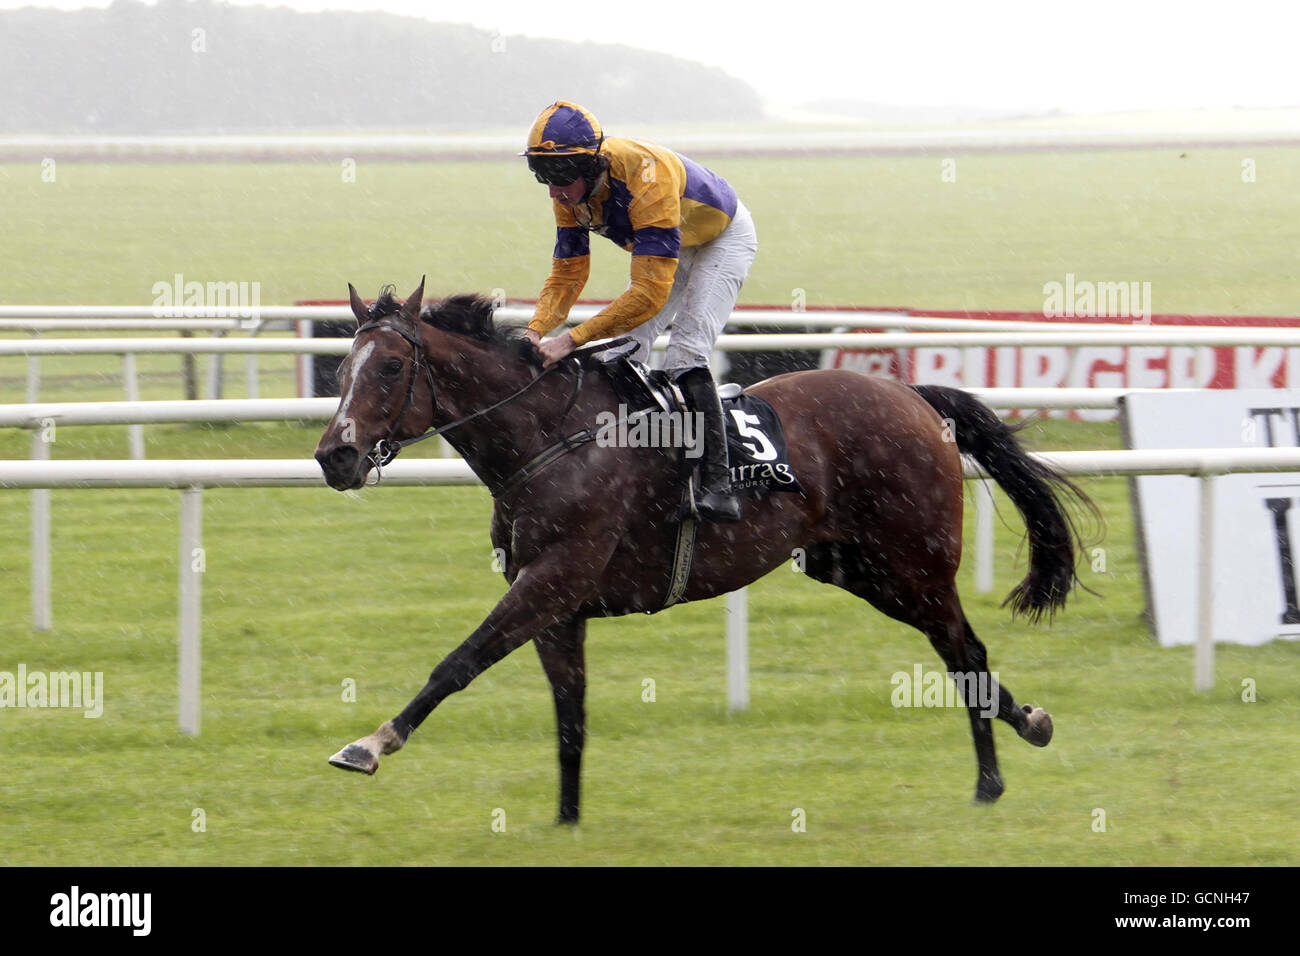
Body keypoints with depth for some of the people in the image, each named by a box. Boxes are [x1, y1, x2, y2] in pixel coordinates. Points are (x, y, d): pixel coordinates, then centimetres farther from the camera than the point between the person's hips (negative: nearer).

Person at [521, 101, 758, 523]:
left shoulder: (645, 176, -44)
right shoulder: (572, 191, -20)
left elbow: (650, 292, -47)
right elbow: (567, 273, -11)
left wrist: (571, 340, -51)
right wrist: (536, 331, -30)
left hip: (725, 237, -8)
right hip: (670, 247, 8)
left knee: (685, 354, -23)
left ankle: (717, 484, -24)